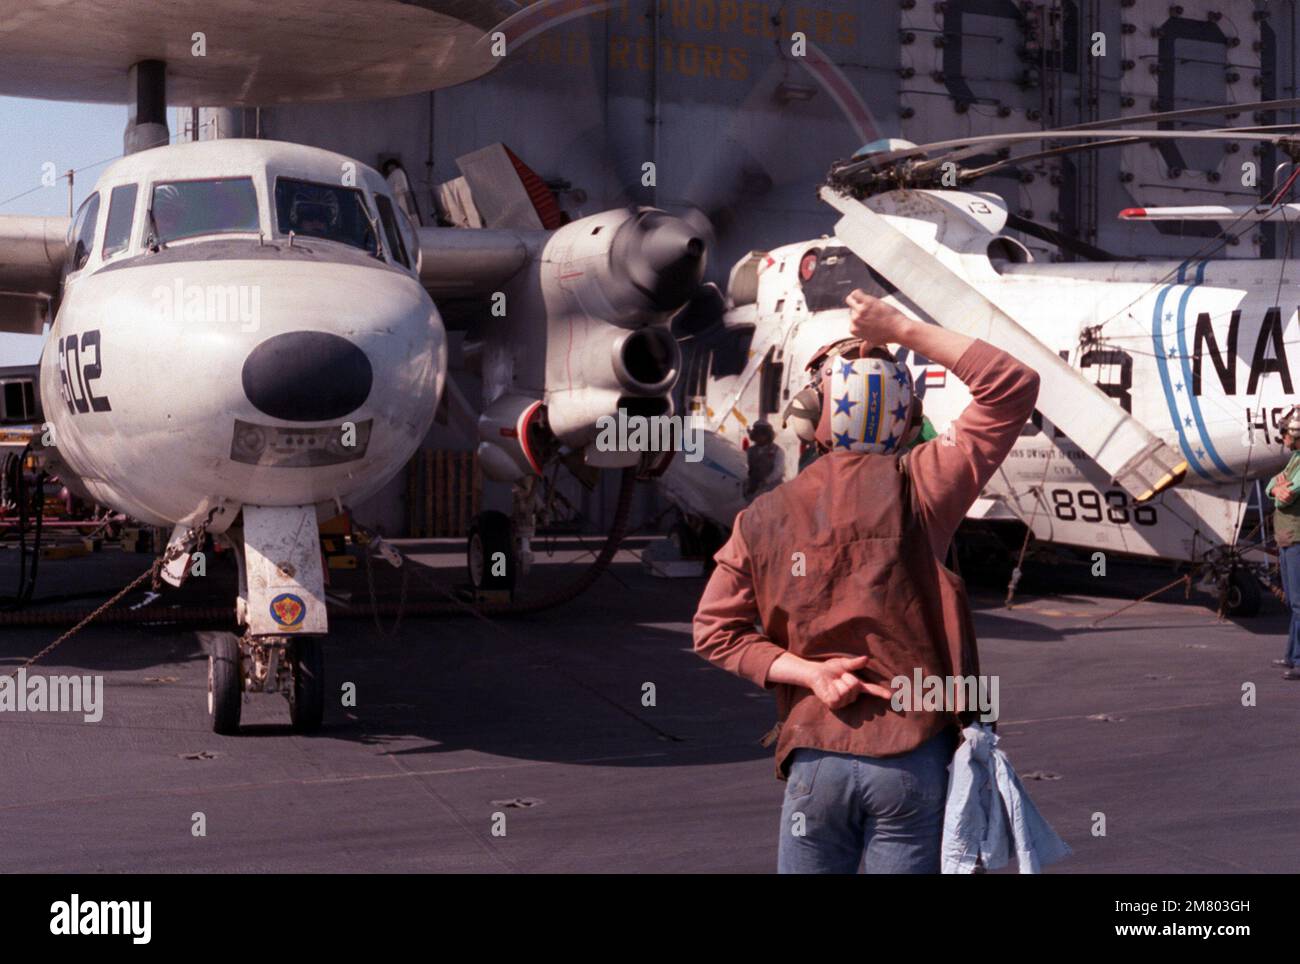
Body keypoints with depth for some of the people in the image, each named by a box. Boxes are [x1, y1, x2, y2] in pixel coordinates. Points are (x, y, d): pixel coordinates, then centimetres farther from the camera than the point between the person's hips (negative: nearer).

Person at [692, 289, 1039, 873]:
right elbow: (1014, 387, -3)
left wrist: (806, 672, -5)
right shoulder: (916, 489, -6)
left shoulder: (764, 518, 3)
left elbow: (714, 628, 1)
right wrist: (902, 330, -1)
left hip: (816, 757, 2)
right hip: (914, 754, -2)